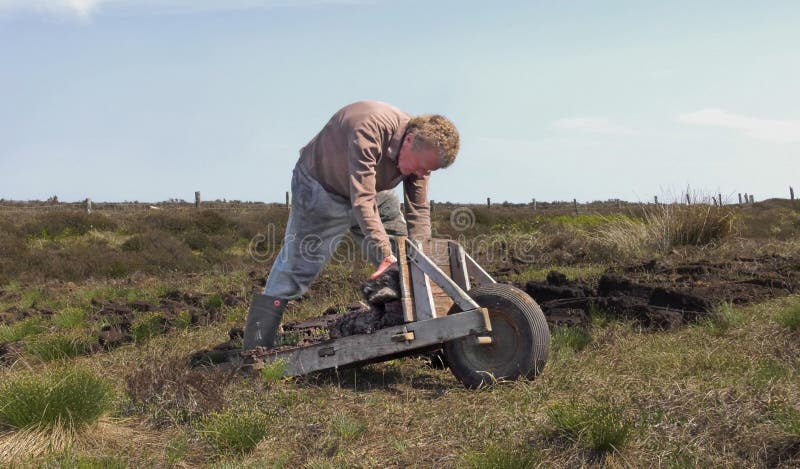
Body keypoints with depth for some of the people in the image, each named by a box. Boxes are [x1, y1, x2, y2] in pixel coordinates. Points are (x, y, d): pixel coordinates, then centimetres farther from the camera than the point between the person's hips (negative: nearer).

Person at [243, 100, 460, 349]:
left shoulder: (419, 150, -15)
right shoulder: (370, 128, -38)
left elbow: (419, 211, -11)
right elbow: (362, 198, -44)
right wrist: (384, 253, -50)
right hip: (320, 187, -7)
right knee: (292, 271, -10)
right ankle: (256, 351, -5)